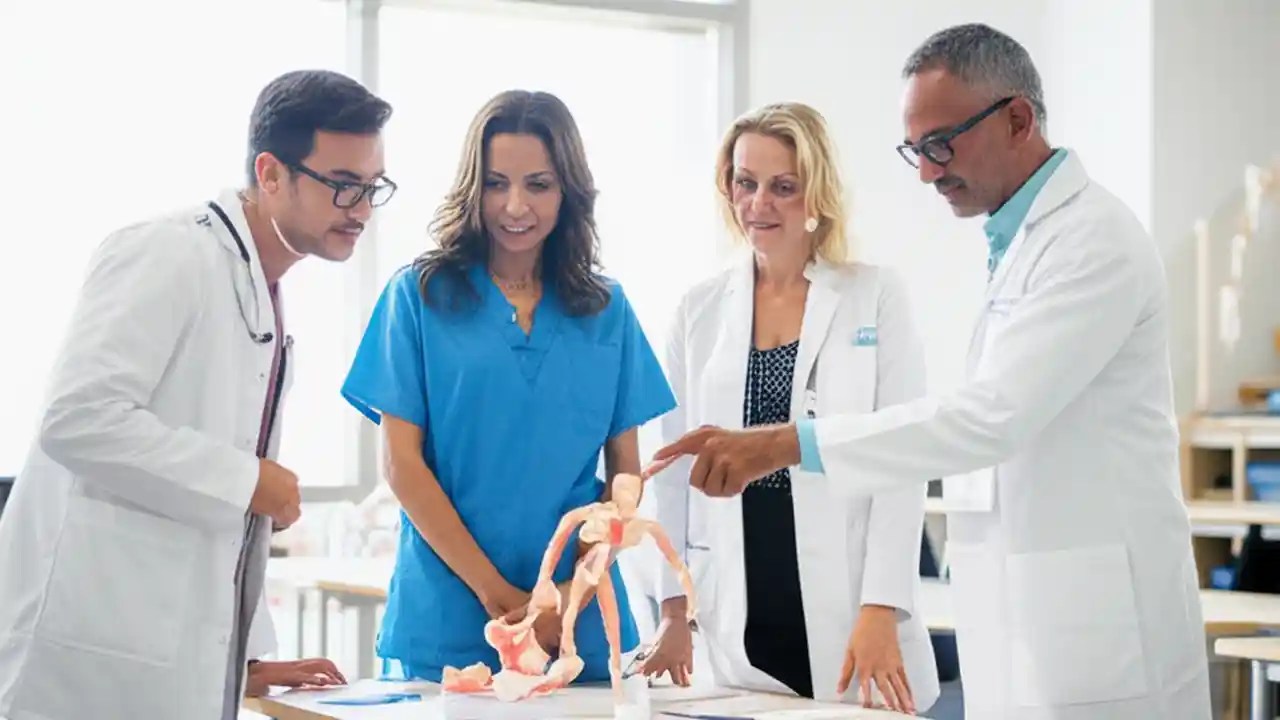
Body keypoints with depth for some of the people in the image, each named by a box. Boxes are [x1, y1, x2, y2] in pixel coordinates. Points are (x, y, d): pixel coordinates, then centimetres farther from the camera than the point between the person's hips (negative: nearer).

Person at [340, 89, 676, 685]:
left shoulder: (606, 309, 7)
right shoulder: (420, 294, 1)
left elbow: (625, 471, 7)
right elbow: (401, 462, -4)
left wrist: (576, 594, -9)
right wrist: (499, 596, -11)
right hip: (446, 624, -2)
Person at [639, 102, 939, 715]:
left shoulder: (877, 297, 0)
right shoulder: (700, 308, 8)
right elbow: (675, 467, 10)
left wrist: (881, 611, -13)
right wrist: (673, 611, 5)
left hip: (846, 618, -2)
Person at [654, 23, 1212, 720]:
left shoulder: (1094, 238, -14)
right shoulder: (1019, 241, 16)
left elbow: (991, 416, -25)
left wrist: (787, 444, -28)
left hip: (1092, 627, -9)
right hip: (1026, 625, 9)